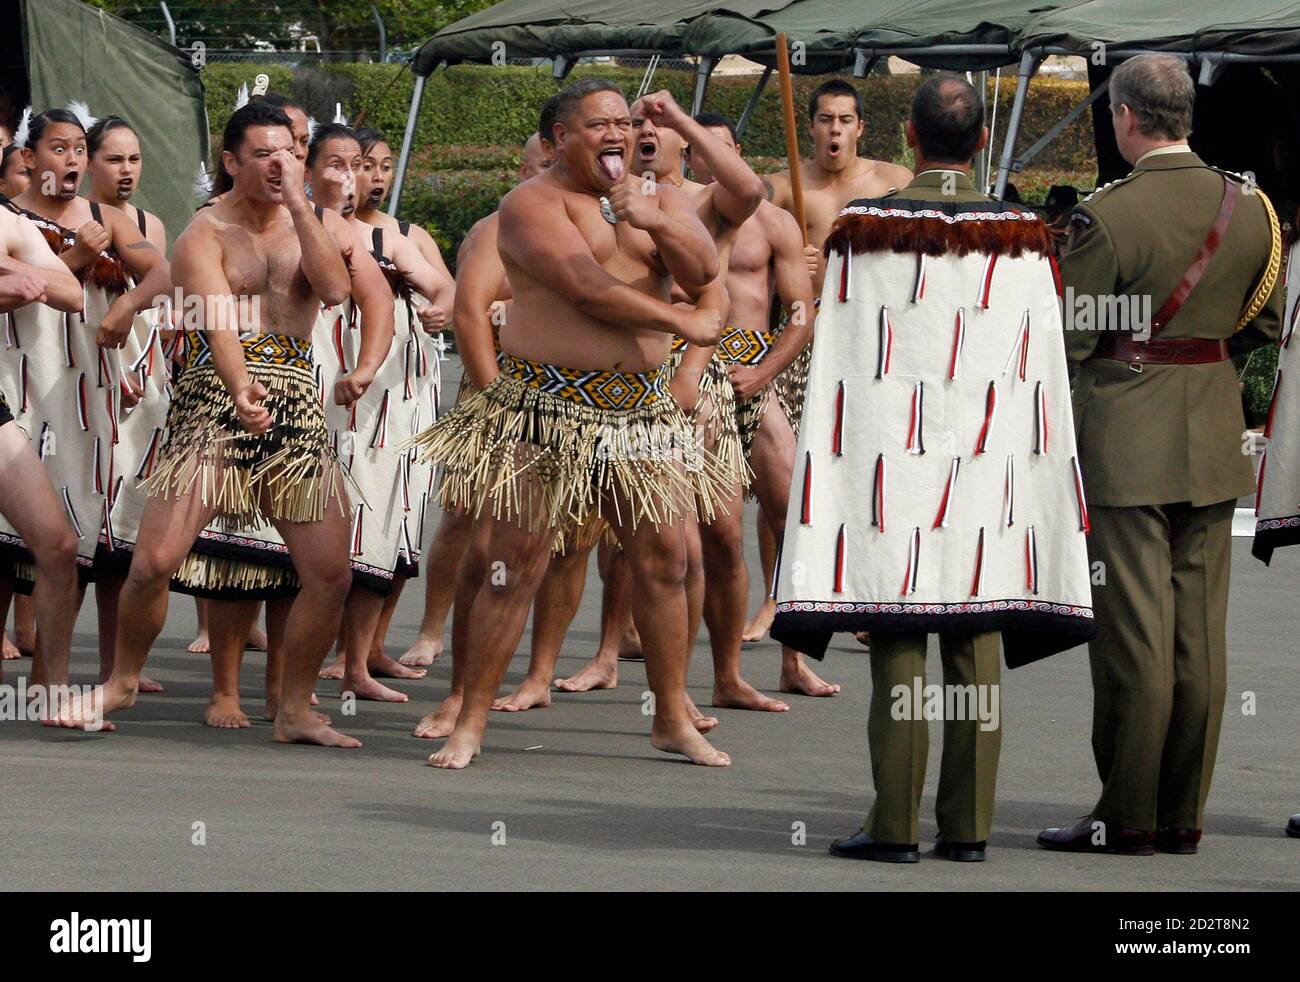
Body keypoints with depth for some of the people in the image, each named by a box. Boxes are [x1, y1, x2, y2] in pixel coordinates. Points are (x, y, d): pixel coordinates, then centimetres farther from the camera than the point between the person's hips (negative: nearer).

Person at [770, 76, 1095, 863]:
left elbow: (841, 369, -5)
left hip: (893, 463, -2)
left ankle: (896, 825, -3)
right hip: (985, 473, 2)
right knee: (977, 652, 5)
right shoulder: (1021, 242, 1)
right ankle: (968, 826, 5)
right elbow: (1044, 379, 2)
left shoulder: (865, 233, -5)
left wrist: (831, 484, -2)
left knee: (898, 647, -1)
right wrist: (1043, 488, 8)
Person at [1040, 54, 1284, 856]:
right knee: (1200, 633, 8)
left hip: (1126, 437, -5)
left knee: (1134, 632, -2)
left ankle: (1128, 817, 3)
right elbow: (1266, 323, 12)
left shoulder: (1107, 217, -16)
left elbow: (1069, 339, -14)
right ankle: (1184, 815, 13)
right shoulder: (1249, 208, 2)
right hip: (1213, 438, 6)